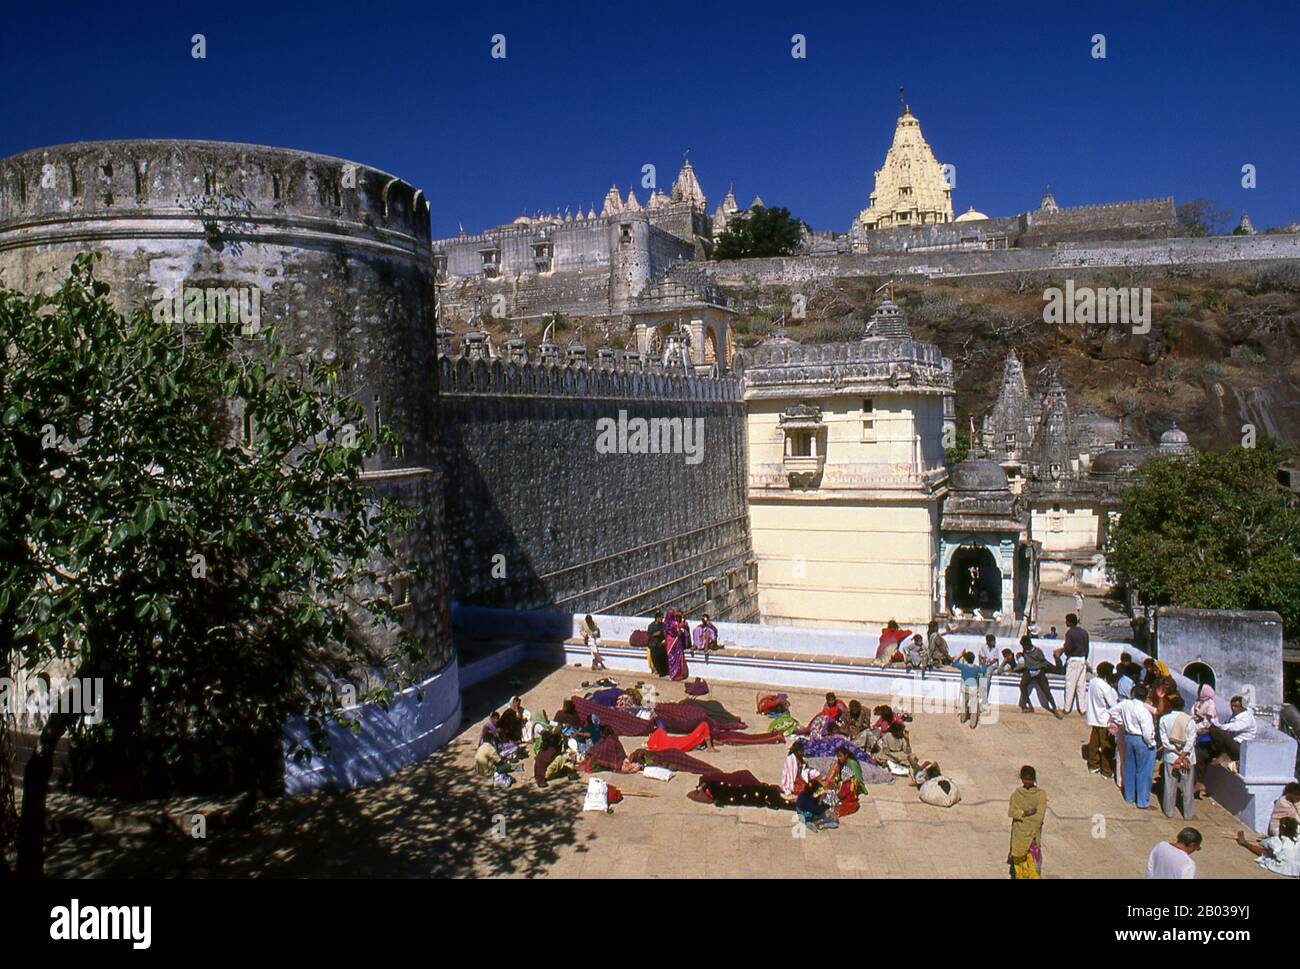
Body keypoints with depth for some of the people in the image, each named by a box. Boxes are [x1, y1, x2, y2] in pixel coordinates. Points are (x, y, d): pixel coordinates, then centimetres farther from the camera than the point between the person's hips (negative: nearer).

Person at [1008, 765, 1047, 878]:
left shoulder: (1041, 794, -2)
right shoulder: (1016, 793, 3)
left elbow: (1039, 817, -9)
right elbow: (1010, 812, -6)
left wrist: (1020, 815, -10)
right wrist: (1026, 812, -16)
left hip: (1033, 834, -2)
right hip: (1018, 834, 2)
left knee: (1033, 864, -7)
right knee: (1019, 864, 4)